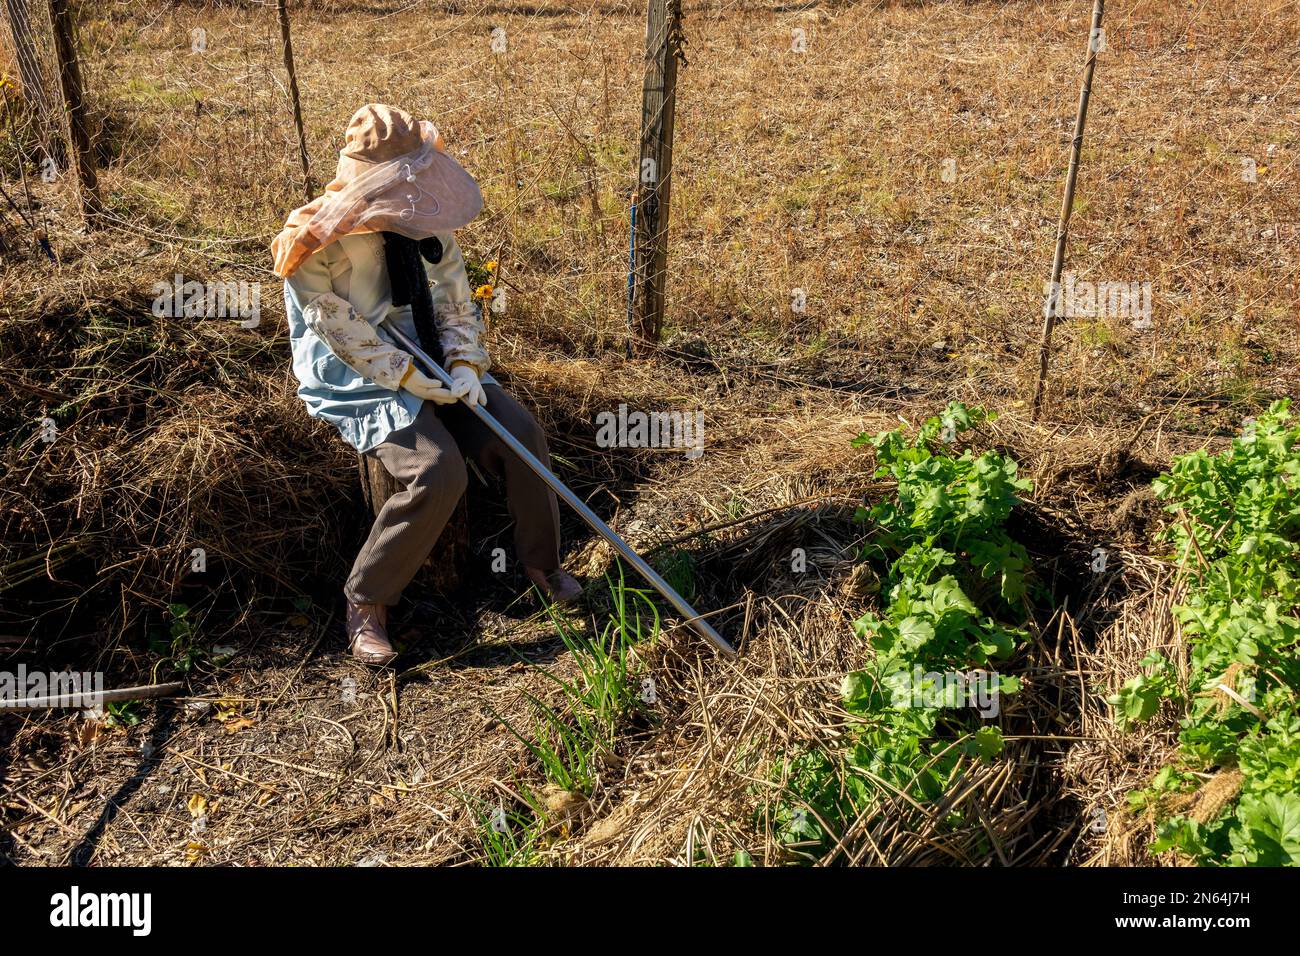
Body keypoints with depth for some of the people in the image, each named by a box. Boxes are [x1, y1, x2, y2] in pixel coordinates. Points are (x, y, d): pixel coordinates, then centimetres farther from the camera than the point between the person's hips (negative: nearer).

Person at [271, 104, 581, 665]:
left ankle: (541, 560, 11)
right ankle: (366, 600, -9)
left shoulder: (426, 224, 0)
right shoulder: (315, 246, -19)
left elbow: (457, 305, 6)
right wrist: (430, 388, -22)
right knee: (437, 473, -29)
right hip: (363, 387, -6)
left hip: (437, 368, 6)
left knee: (521, 434, -13)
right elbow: (354, 343, -19)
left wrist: (465, 367, -12)